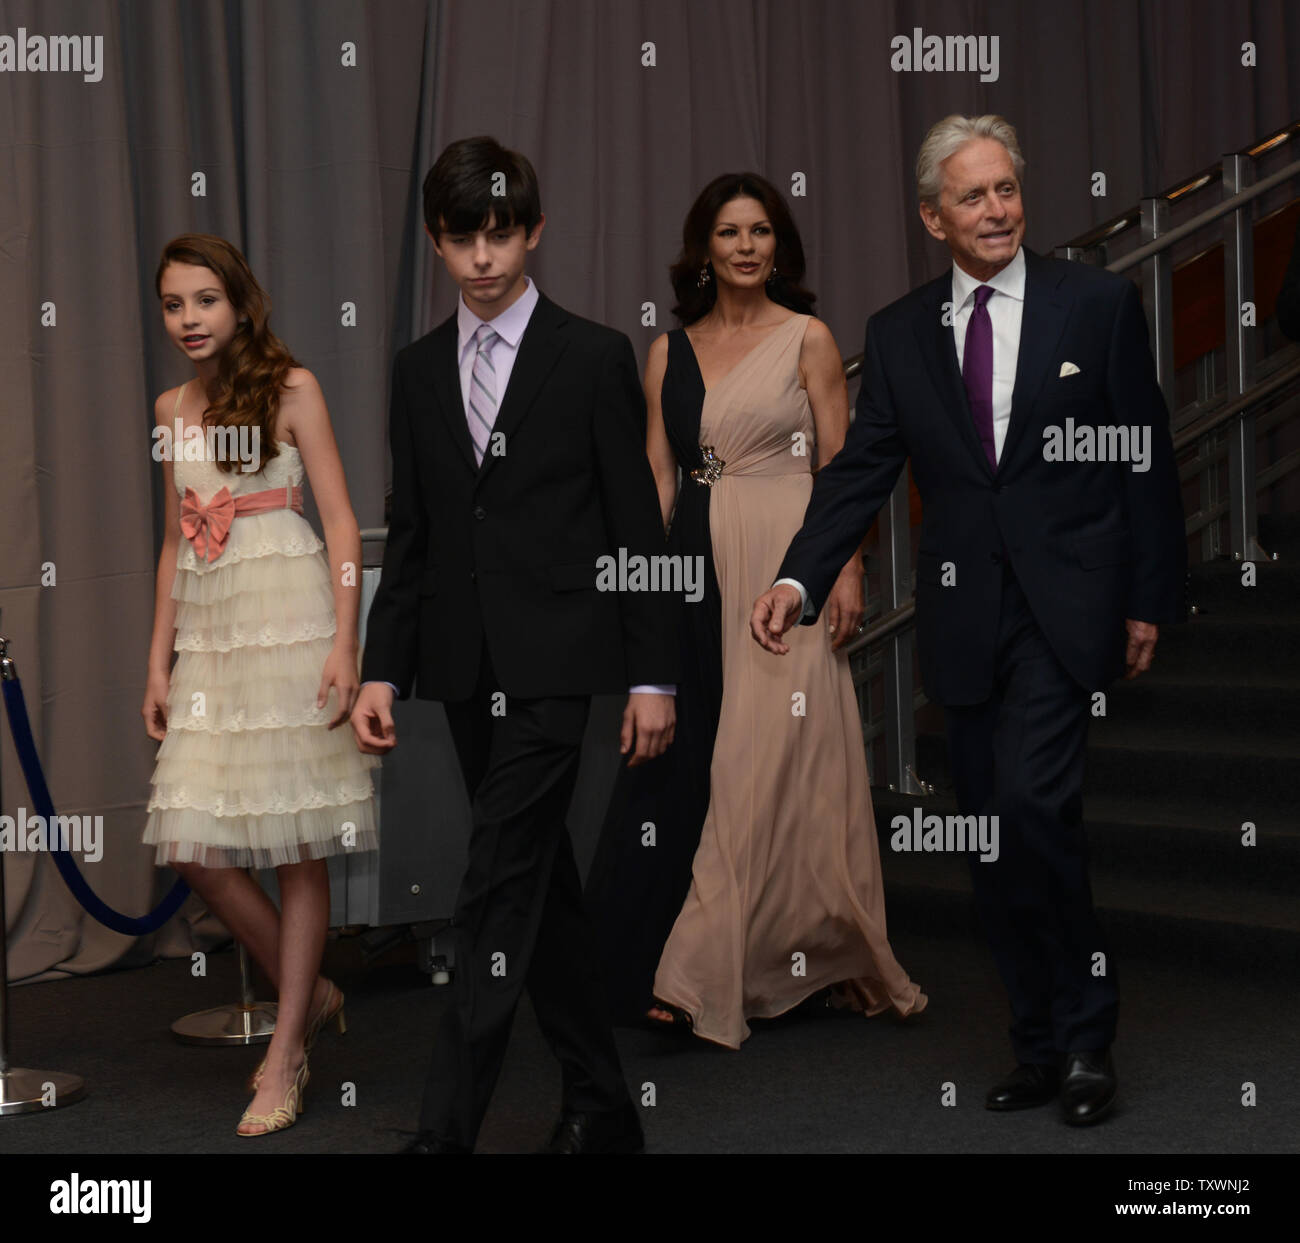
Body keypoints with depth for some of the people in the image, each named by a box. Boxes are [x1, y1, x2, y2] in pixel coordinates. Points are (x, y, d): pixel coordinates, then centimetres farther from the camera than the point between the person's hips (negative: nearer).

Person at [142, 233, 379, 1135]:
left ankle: (288, 1052, 10)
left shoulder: (291, 386, 0)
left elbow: (341, 520, -4)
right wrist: (159, 662, 14)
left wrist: (346, 642, -13)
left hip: (289, 620, -5)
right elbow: (175, 541, 18)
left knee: (299, 843, -1)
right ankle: (312, 995, 20)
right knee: (193, 845, -1)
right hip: (207, 632, 5)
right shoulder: (172, 409, 14)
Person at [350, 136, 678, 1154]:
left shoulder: (594, 357, -1)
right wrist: (383, 671, 4)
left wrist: (653, 676, -6)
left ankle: (447, 1127, -9)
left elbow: (638, 529, -3)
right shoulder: (419, 371, 12)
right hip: (464, 667, 5)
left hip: (554, 660, -5)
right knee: (540, 886, 12)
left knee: (500, 890, -11)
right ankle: (602, 1106, 24)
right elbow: (410, 538, 12)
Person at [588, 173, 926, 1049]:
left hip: (785, 560, -3)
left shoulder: (808, 339, 1)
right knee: (684, 757, 4)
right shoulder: (671, 350, 11)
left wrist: (848, 570, -10)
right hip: (696, 560, 4)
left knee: (773, 760, -6)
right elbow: (657, 473, 9)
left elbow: (840, 465, -1)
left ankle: (705, 976, -3)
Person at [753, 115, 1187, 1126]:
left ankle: (1087, 1037, -2)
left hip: (1065, 607, -4)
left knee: (1030, 803, -19)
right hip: (963, 617, 4)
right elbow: (861, 472, 2)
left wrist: (1150, 601, 0)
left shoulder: (1099, 303, 1)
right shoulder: (898, 333, 8)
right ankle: (1042, 1050, 20)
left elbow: (1147, 461, 3)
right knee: (994, 841, 7)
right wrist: (799, 580, -13)